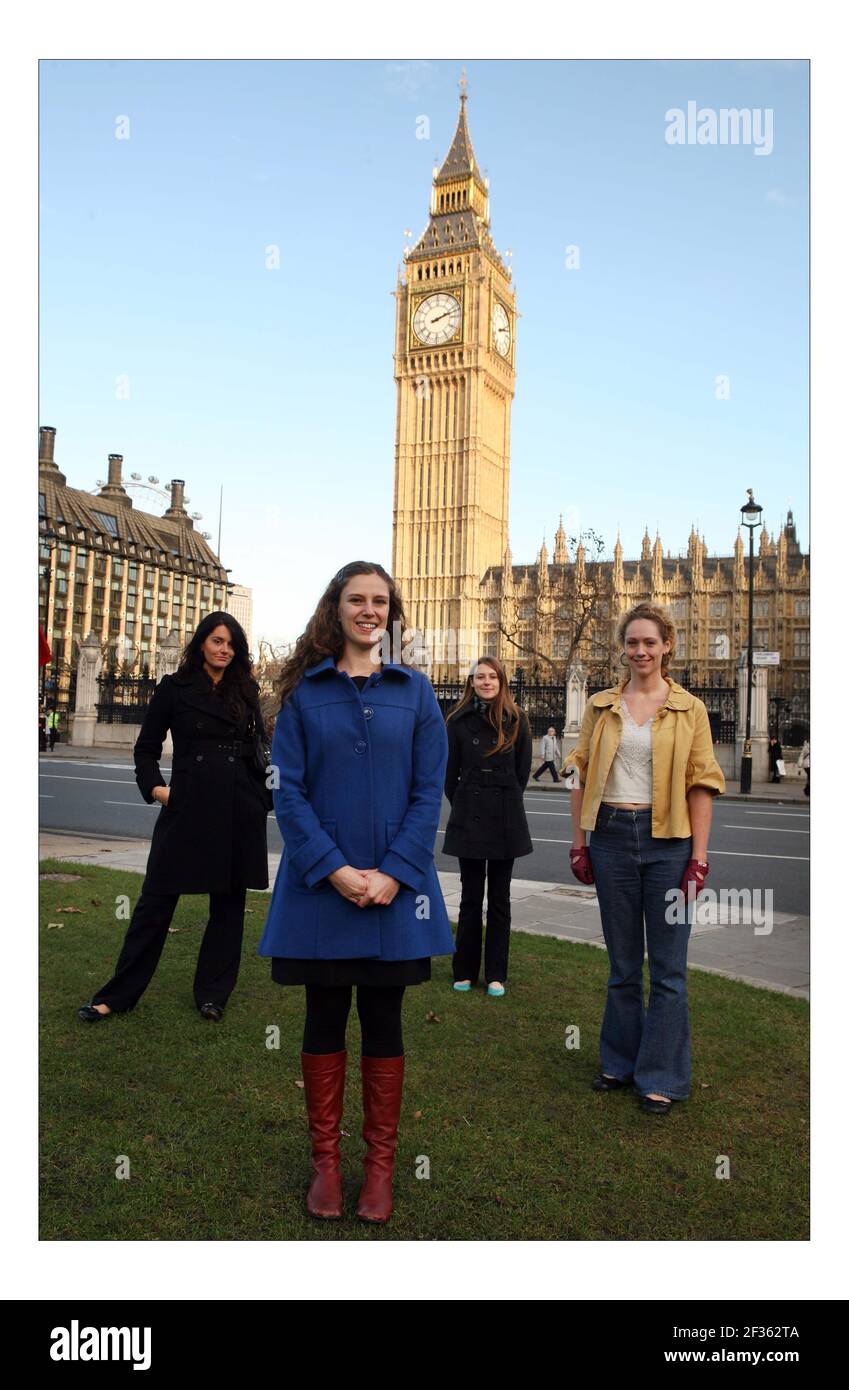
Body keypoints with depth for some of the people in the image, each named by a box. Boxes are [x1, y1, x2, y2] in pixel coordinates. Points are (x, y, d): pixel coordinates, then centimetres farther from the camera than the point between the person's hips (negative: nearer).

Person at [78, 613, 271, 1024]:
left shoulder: (245, 691, 10)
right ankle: (117, 995, 14)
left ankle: (213, 994, 20)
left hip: (239, 812, 3)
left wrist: (265, 798, 7)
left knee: (229, 900, 8)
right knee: (157, 899, 1)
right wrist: (156, 788, -7)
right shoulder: (174, 688, 3)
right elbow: (146, 748, 7)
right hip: (187, 806, -2)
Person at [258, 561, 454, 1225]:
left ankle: (381, 1165, 25)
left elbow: (429, 791, -1)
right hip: (319, 884, 0)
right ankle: (326, 1162, 26)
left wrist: (392, 874, -12)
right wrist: (334, 869, -14)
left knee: (383, 1020, 10)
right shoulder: (304, 690, 2)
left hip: (396, 887, 0)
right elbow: (288, 789, -3)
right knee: (325, 1019, 10)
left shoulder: (414, 690, 4)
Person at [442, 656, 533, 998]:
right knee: (471, 896, 7)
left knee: (499, 898, 8)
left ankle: (496, 974, 17)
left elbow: (523, 771, 7)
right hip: (468, 817, 0)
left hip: (506, 818, 0)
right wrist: (464, 805, 8)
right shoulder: (459, 720, 0)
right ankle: (465, 971, 18)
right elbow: (450, 772, 6)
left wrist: (505, 802, 8)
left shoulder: (516, 720, 1)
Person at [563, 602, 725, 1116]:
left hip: (667, 841, -2)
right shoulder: (602, 706, 6)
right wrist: (578, 841, 4)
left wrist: (699, 856, -7)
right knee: (622, 962, 14)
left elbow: (701, 783, -2)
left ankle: (662, 1076, 19)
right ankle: (621, 1062, 30)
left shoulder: (689, 708, 0)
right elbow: (582, 775, 8)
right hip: (611, 837, 2)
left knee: (668, 967, 5)